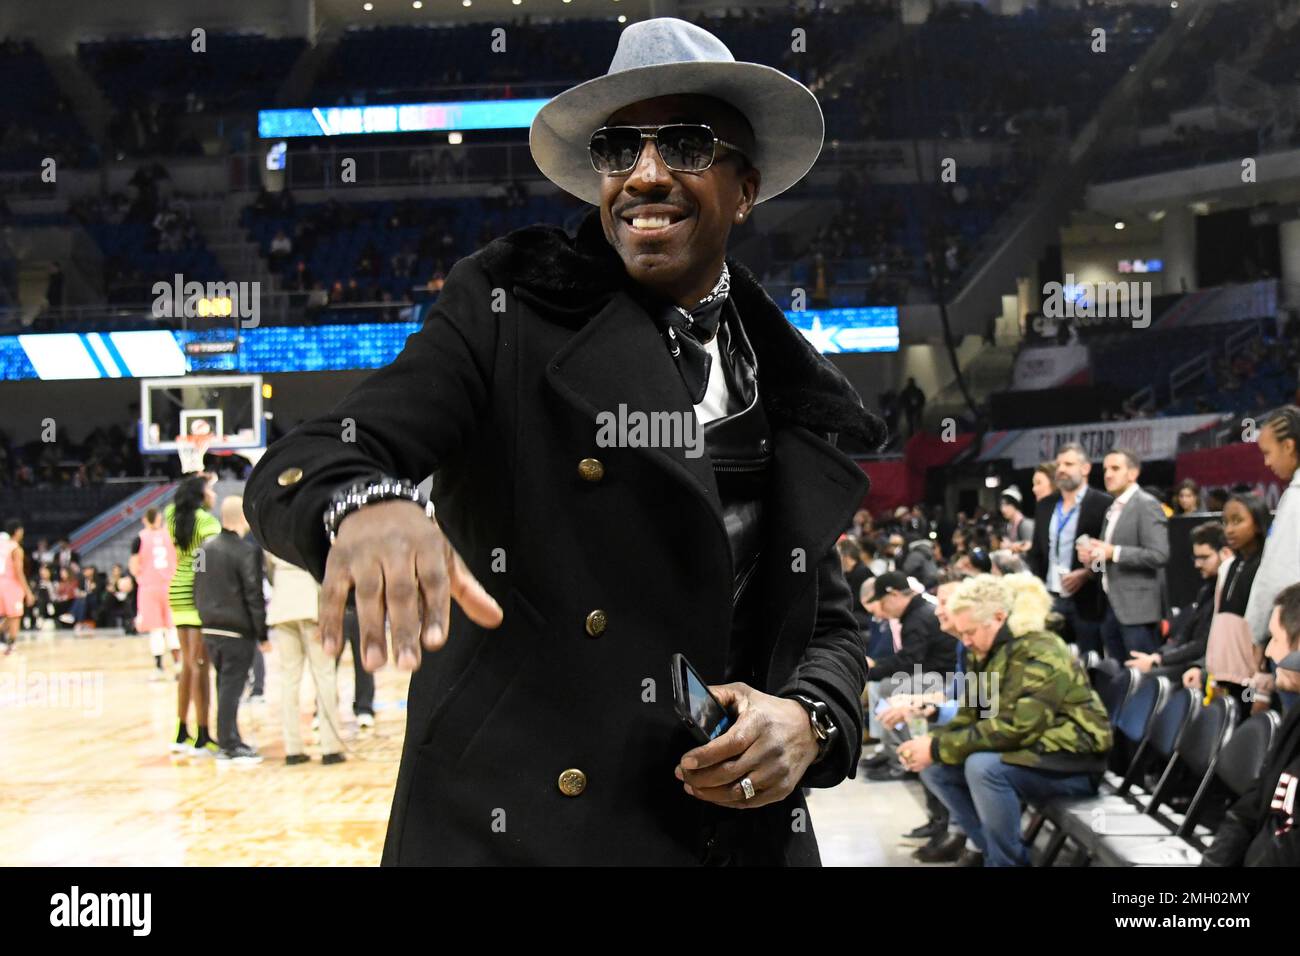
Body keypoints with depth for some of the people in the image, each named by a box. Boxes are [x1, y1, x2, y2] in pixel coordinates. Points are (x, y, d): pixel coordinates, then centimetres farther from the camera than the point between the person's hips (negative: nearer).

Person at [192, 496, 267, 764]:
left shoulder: (206, 547, 7)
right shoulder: (247, 551, -14)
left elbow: (197, 588, 13)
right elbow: (254, 596, -15)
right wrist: (262, 634, -9)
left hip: (210, 629, 7)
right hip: (237, 631, -7)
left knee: (225, 686, 15)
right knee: (231, 688, -2)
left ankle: (229, 742, 23)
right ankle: (230, 745, 2)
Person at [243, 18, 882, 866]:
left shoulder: (792, 398, 8)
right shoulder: (508, 313, -4)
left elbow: (829, 626, 12)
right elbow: (296, 470, -13)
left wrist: (808, 720, -10)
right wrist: (363, 505, -36)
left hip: (750, 832, 4)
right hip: (513, 829, -3)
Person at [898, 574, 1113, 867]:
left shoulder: (1040, 655, -21)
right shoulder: (988, 653, 7)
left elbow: (1014, 729, -28)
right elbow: (971, 716, 9)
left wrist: (939, 748, -24)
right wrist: (932, 742, -11)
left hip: (1071, 760, -9)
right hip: (1028, 751, 9)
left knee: (982, 766, -32)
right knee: (935, 768, -1)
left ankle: (1008, 860, -13)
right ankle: (993, 849, 6)